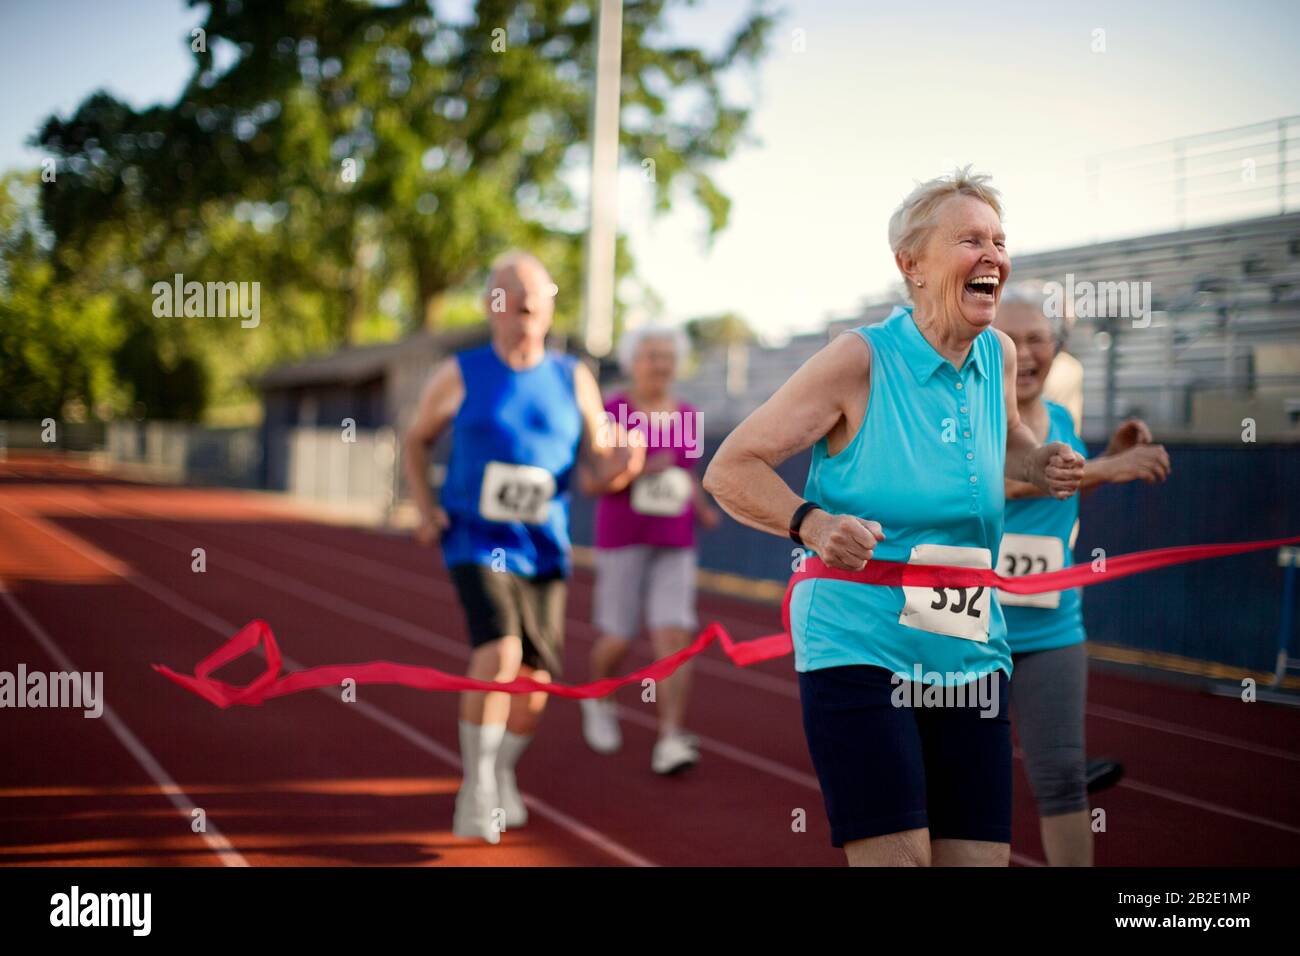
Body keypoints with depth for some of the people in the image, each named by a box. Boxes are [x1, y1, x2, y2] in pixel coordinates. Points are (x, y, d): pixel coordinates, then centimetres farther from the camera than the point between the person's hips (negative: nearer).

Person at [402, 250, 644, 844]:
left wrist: (620, 466, -20)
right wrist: (425, 509, -3)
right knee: (499, 652, -25)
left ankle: (501, 777, 35)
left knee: (535, 681, 6)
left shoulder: (574, 380, 4)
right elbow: (416, 442, 13)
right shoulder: (460, 376, -1)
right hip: (477, 543, -3)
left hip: (543, 550, 3)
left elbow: (602, 471, 4)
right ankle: (475, 791, -9)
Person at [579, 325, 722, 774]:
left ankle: (670, 743, -15)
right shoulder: (610, 413, -5)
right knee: (618, 641, 2)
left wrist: (702, 510, 0)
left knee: (675, 639, -12)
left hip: (674, 546, 3)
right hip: (622, 540, -3)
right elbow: (591, 481, -9)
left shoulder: (686, 417, 7)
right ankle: (598, 699, 34)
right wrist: (641, 470, -24)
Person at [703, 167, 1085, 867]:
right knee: (896, 858, -11)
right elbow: (728, 470, -8)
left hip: (971, 661, 6)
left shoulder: (999, 356, 6)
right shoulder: (861, 361, -10)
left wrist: (1041, 466, 7)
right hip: (858, 653, -5)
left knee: (982, 857, 3)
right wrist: (813, 522, -23)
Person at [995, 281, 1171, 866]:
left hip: (1051, 632, 4)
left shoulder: (1061, 419, 9)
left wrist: (1111, 458, 10)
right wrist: (1104, 469, -29)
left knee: (1062, 778, 1)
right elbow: (999, 480, -27)